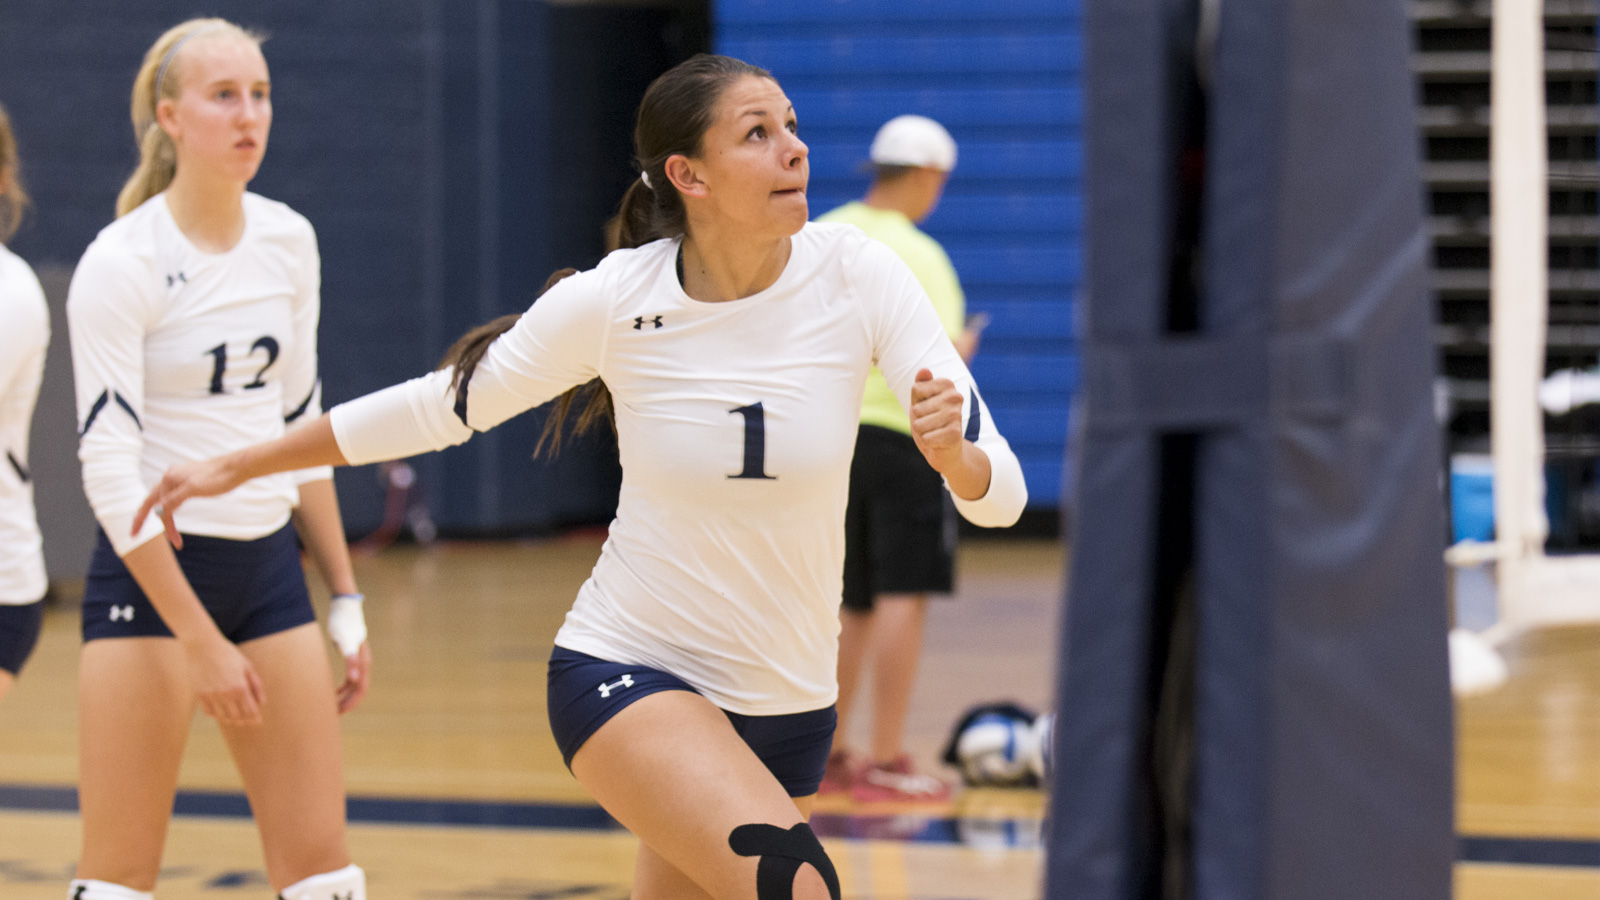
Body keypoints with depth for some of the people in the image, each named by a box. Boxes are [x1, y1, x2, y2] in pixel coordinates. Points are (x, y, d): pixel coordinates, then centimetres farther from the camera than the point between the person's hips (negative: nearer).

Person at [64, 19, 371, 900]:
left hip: (268, 565, 6)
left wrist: (345, 599, 14)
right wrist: (199, 640, -20)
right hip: (150, 570, -6)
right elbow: (108, 466, -16)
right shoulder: (121, 264, -13)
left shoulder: (289, 241, 5)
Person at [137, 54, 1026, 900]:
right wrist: (235, 467, 8)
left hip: (788, 703, 3)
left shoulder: (855, 275, -11)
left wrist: (951, 451, -37)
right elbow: (439, 407, 2)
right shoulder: (612, 302, -13)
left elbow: (1000, 493, -13)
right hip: (628, 674, -3)